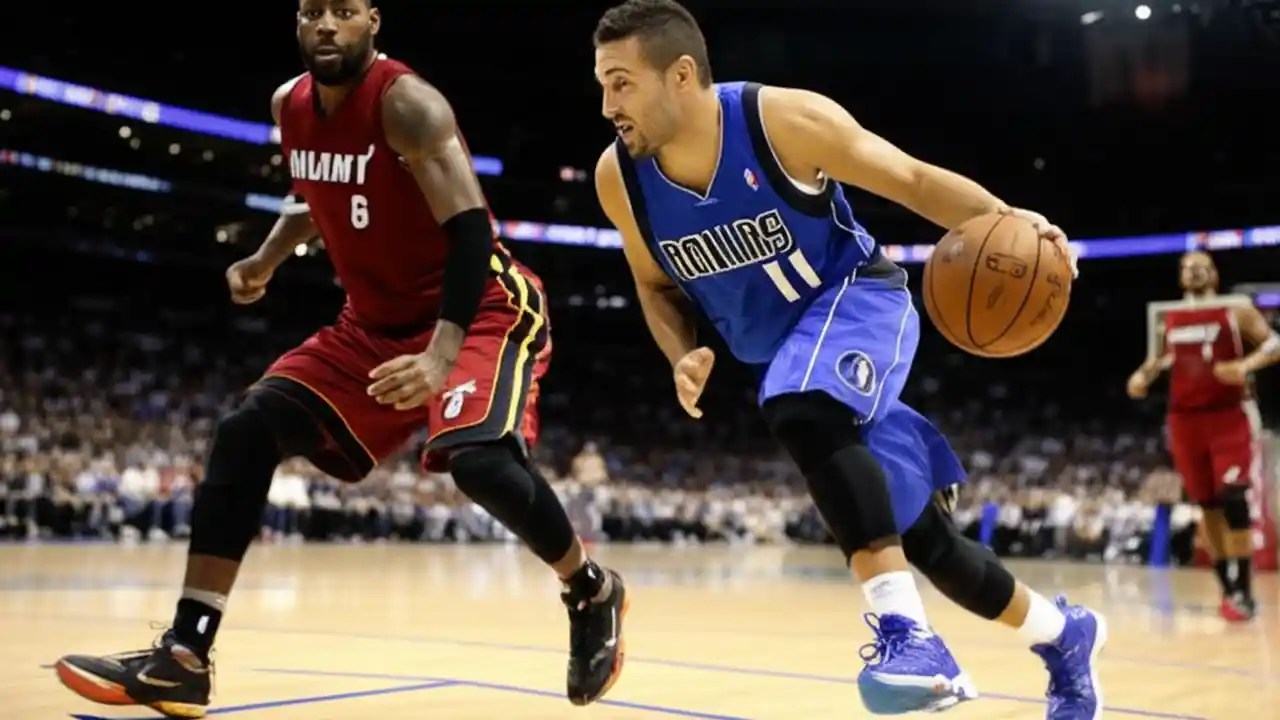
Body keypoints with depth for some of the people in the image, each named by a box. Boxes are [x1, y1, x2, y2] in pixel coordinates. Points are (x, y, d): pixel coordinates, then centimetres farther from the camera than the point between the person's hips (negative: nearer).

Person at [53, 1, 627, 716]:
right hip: (377, 319, 8)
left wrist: (444, 351, -42)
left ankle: (592, 590, 0)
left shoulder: (407, 102, -21)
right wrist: (266, 259, 9)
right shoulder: (291, 105, 3)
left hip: (484, 308, -7)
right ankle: (183, 656, -3)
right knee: (247, 429, -5)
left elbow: (471, 228, -30)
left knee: (478, 458, -31)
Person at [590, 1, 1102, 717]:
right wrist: (684, 357, -14)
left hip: (857, 296, -5)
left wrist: (1005, 219, -30)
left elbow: (913, 179, -13)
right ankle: (1061, 632, 32)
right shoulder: (619, 177, -12)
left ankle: (907, 630, -33)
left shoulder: (784, 120, -24)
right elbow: (658, 285, 6)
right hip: (781, 347, 5)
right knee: (918, 533, 9)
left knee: (804, 414, -39)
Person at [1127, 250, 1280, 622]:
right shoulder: (1167, 319, 13)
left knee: (1233, 499, -16)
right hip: (1185, 419, 5)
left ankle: (1243, 593, -12)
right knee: (1208, 505, 7)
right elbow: (1160, 357, 25)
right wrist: (1142, 377, 3)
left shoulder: (1236, 311, 0)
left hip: (1230, 415, -4)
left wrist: (1246, 364, -26)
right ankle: (1228, 589, 14)